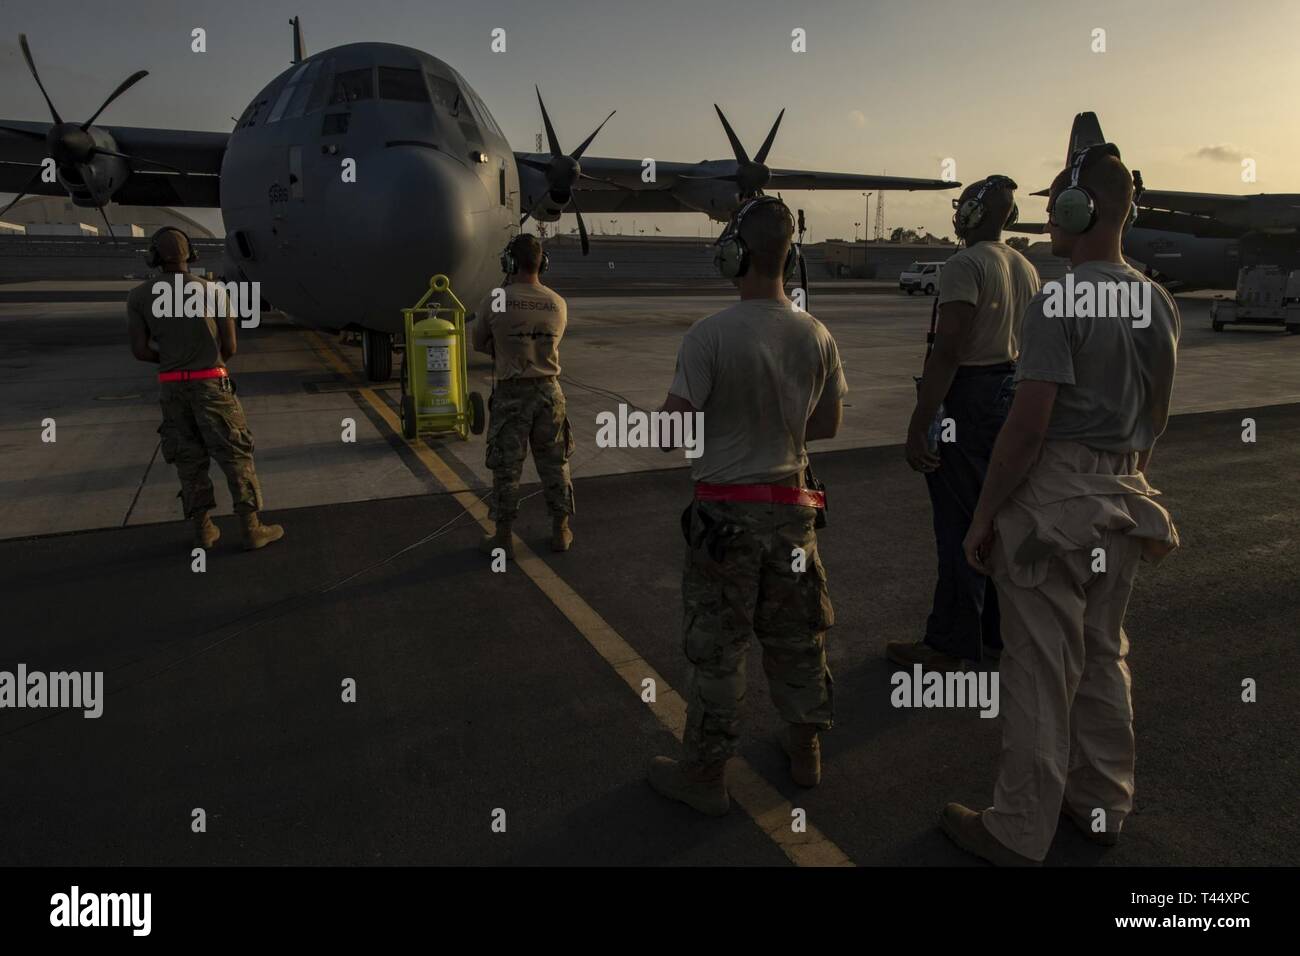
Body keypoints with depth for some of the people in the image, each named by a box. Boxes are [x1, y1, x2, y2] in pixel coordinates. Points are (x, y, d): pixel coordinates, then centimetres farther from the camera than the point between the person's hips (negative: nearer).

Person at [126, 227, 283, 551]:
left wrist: (171, 362, 16)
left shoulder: (139, 296, -1)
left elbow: (139, 350, -3)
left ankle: (203, 529, 17)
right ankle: (251, 529, 3)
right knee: (236, 456, 3)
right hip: (211, 384, -3)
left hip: (172, 387, 3)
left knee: (189, 458, 13)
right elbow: (229, 347, -3)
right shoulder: (214, 291, -5)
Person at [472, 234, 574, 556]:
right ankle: (561, 531, 22)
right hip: (549, 390, 3)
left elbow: (480, 343, 4)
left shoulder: (495, 301, -10)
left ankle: (503, 537, 15)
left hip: (511, 393, -3)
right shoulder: (558, 304, -1)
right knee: (554, 464, 13)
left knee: (506, 467, 7)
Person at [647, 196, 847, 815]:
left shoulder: (710, 335, -18)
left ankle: (705, 774, 23)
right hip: (791, 506, 5)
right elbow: (827, 425, 7)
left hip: (725, 510, -4)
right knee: (796, 633, 20)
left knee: (716, 645, 8)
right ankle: (805, 750, 38)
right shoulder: (816, 337, -2)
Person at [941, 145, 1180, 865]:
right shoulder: (1159, 303, 9)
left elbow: (1028, 425, -20)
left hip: (1052, 498, -8)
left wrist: (982, 517, -12)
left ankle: (1019, 832, 15)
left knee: (1039, 668, 1)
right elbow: (1155, 414, 16)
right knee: (1104, 657, 19)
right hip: (1121, 503, 8)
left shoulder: (1058, 303, -16)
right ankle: (1102, 805, 34)